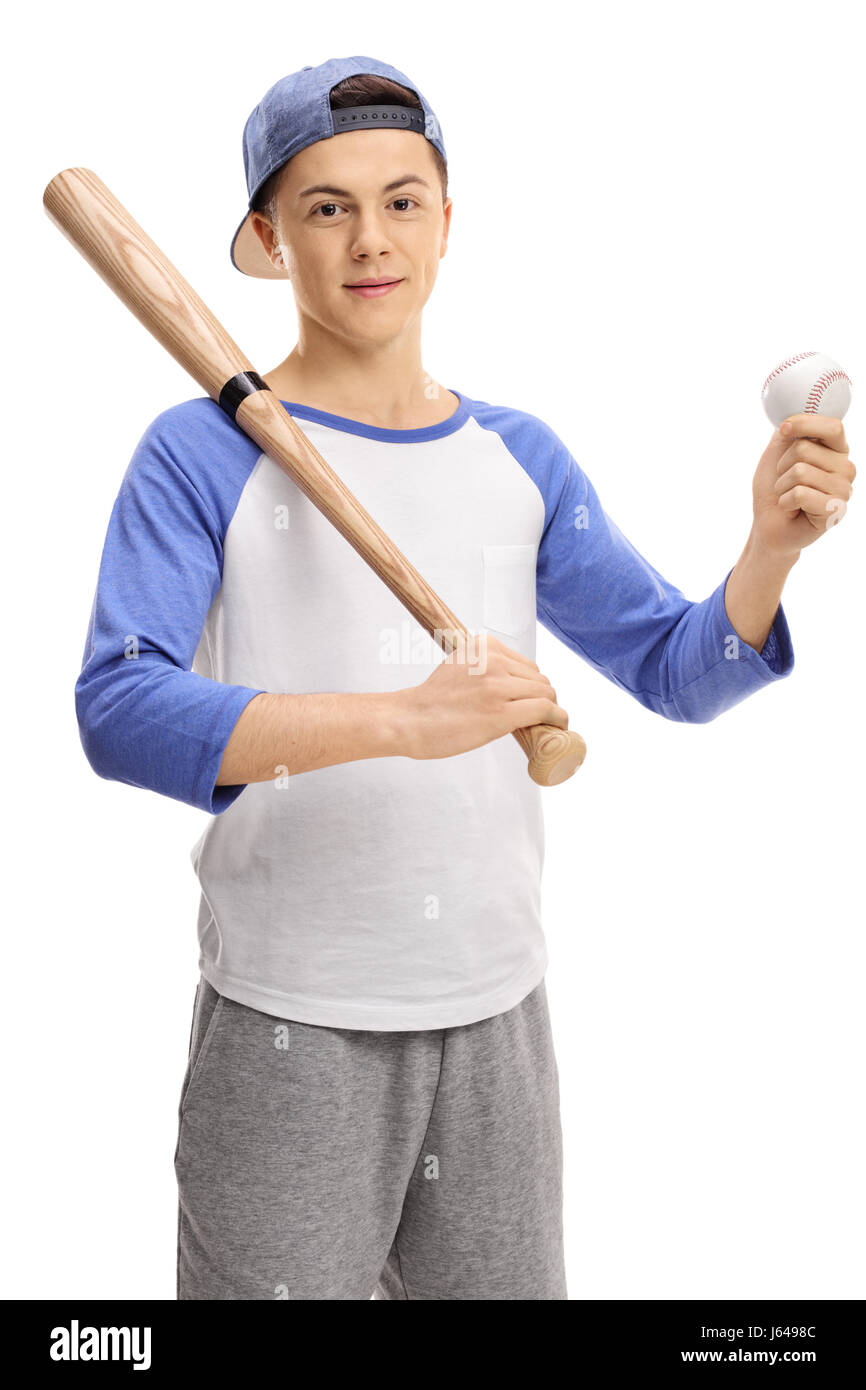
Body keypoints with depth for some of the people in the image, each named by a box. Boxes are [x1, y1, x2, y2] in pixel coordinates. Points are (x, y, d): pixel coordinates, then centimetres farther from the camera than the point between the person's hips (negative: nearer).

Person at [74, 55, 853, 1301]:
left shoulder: (520, 458, 7)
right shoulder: (205, 454, -8)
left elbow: (679, 671, 7)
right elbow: (119, 710, -21)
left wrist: (772, 543, -13)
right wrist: (402, 718, -33)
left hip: (499, 1015, 5)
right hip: (288, 1030, -4)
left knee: (505, 1282, 18)